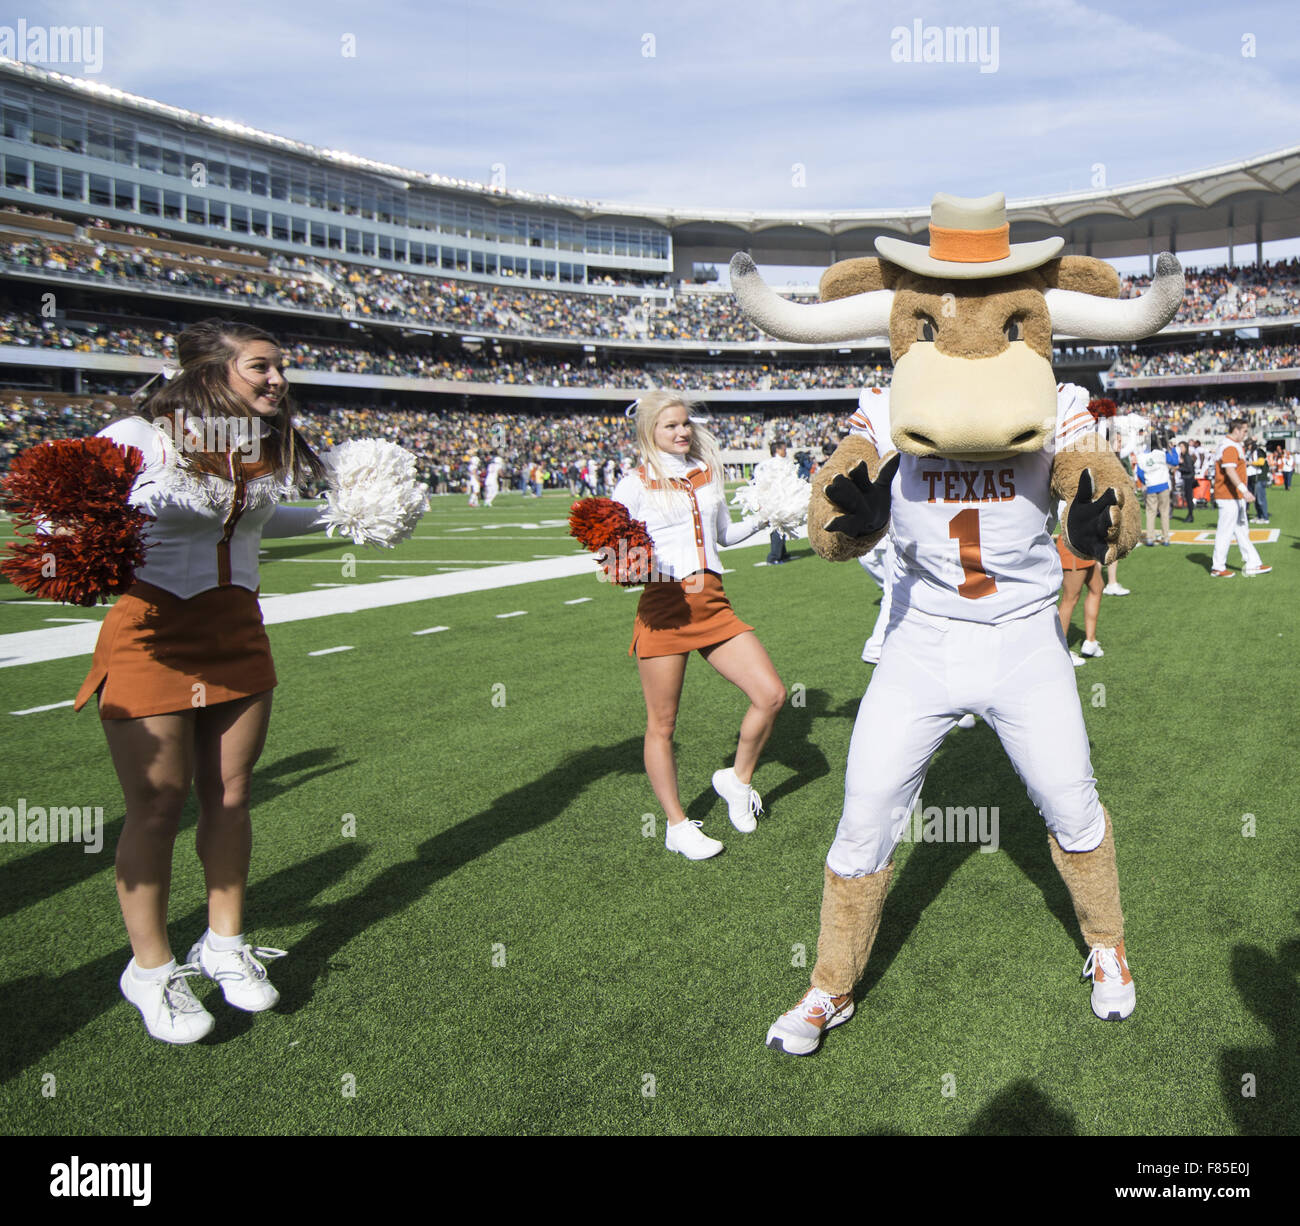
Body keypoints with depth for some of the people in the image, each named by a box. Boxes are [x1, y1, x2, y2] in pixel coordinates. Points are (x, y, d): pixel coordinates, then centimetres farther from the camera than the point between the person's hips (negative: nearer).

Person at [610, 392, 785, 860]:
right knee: (662, 723, 3)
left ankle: (738, 779, 21)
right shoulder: (634, 485, 1)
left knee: (771, 694, -4)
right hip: (665, 605, -5)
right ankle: (677, 826, 19)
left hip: (713, 605, 5)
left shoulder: (708, 474, 16)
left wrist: (762, 516, 12)